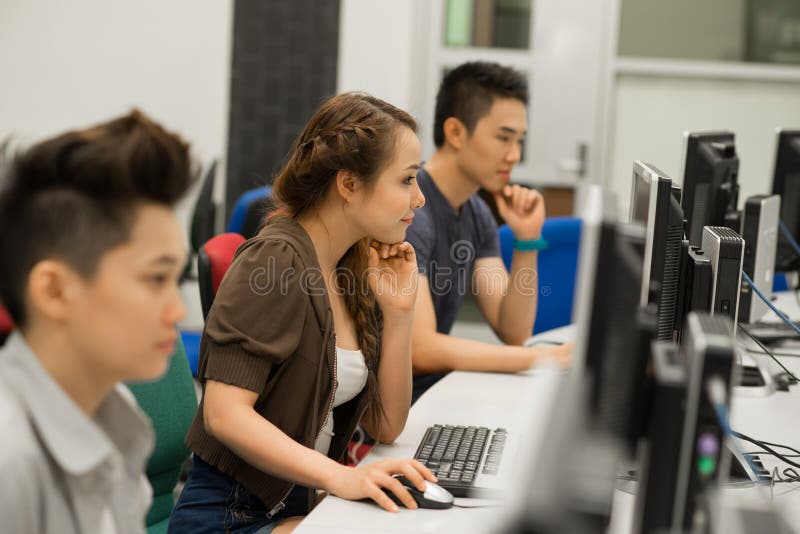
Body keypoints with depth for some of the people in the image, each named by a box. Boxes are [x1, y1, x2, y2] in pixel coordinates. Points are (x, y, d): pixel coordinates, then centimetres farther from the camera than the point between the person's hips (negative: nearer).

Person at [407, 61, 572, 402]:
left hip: (434, 390, 8)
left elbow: (513, 332, 4)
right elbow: (420, 350, -26)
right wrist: (546, 357, -26)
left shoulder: (477, 214, 7)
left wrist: (526, 240, -9)